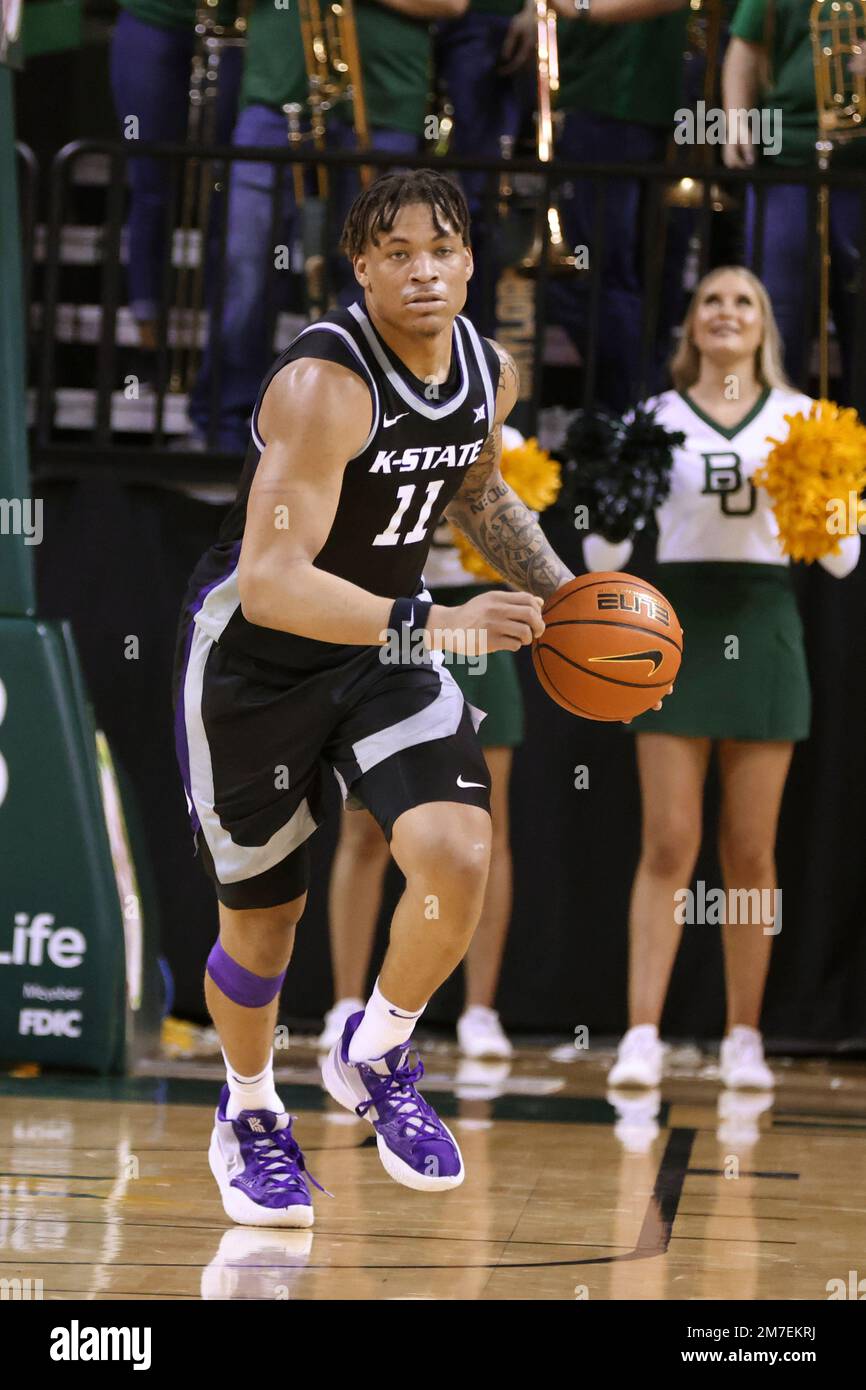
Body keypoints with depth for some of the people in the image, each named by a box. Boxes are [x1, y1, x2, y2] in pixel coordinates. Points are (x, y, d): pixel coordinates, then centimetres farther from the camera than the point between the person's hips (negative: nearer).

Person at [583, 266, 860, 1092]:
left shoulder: (799, 418, 7)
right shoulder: (656, 418, 5)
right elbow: (604, 552, 1)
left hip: (761, 626, 1)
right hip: (679, 620, -1)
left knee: (751, 851, 4)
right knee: (669, 844, -8)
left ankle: (744, 1038, 11)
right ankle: (641, 1036, -11)